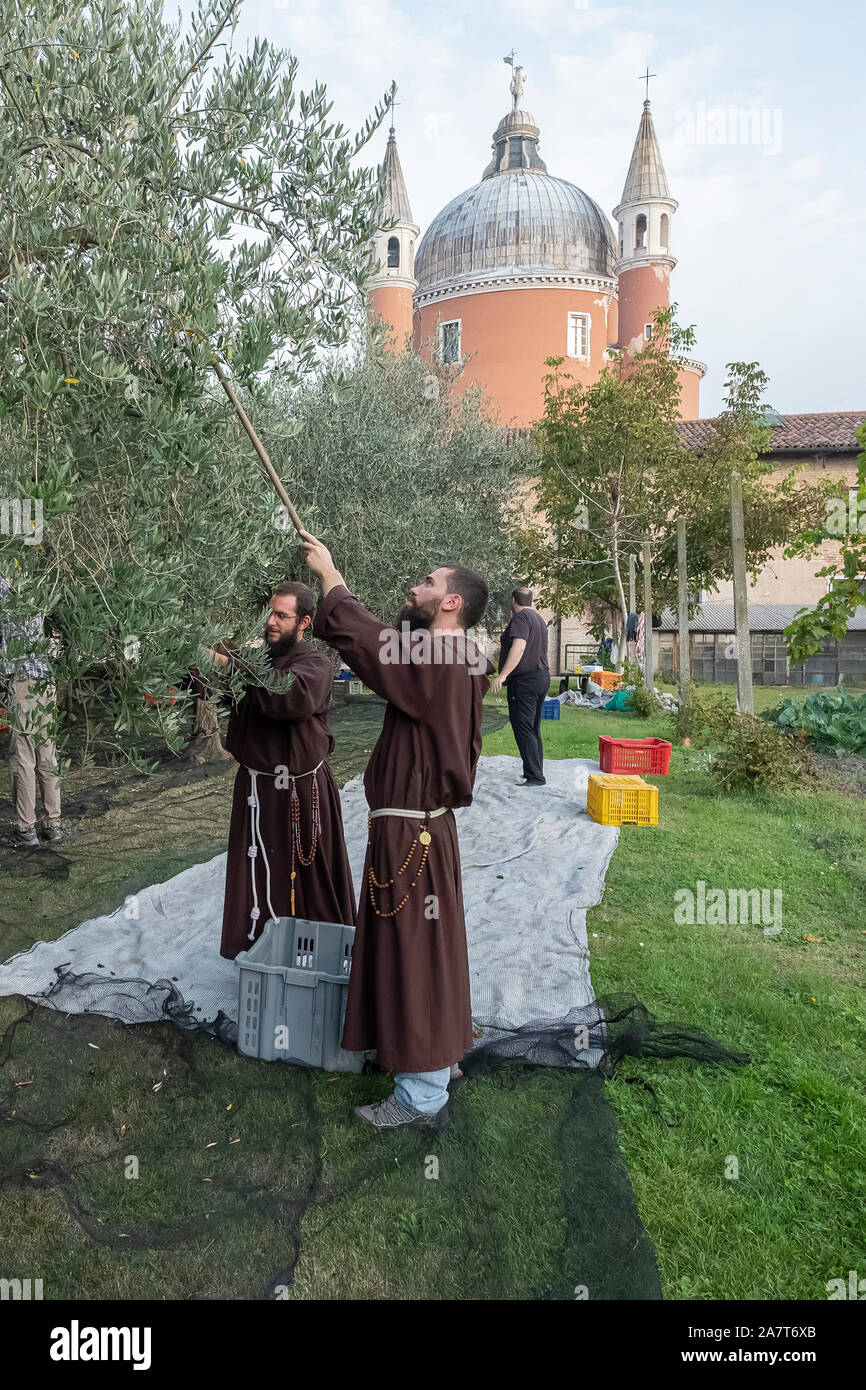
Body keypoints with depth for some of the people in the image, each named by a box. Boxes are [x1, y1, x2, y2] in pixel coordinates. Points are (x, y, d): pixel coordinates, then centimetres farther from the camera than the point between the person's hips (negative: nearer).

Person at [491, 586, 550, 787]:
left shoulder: (521, 617, -11)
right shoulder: (539, 619, 20)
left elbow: (519, 646, -25)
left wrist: (503, 675, -29)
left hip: (524, 680, -10)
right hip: (542, 678, 10)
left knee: (523, 729, -9)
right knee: (533, 729, 13)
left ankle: (535, 777, -11)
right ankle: (535, 773, 17)